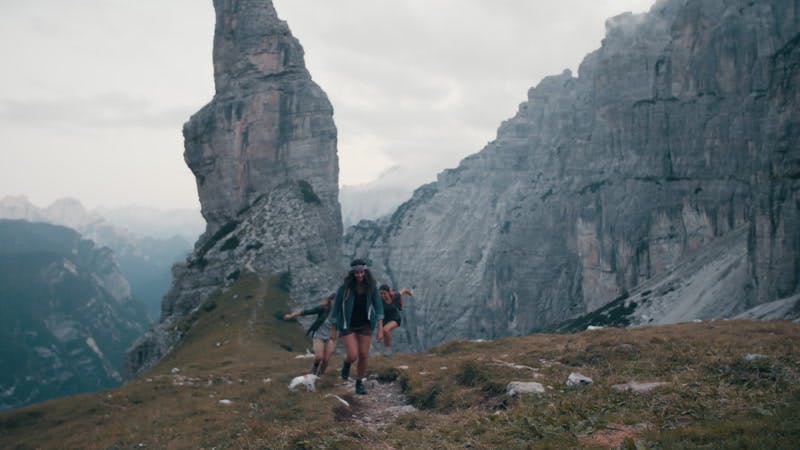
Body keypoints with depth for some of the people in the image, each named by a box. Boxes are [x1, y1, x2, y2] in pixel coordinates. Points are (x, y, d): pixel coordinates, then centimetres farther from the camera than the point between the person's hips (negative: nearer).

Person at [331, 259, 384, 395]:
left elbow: (378, 307, -9)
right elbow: (336, 308, -8)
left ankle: (359, 383, 24)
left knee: (363, 356, 2)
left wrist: (380, 329, -16)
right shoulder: (344, 287, -19)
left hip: (365, 325, 2)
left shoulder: (371, 287, -12)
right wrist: (334, 330, -3)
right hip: (348, 326, -2)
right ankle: (347, 362, 24)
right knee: (353, 356, -14)